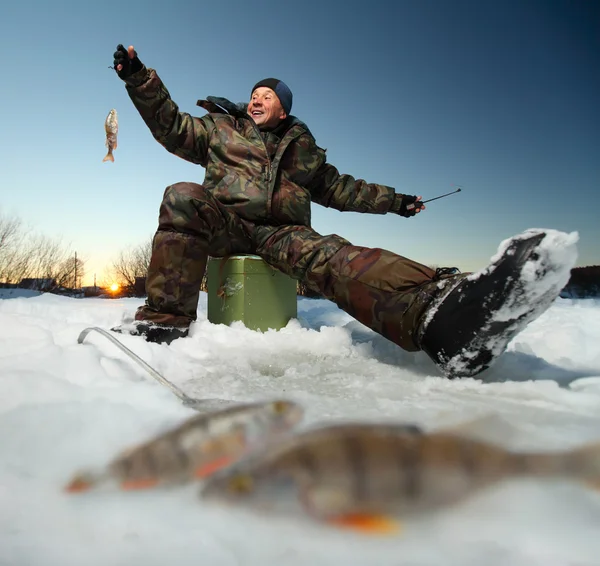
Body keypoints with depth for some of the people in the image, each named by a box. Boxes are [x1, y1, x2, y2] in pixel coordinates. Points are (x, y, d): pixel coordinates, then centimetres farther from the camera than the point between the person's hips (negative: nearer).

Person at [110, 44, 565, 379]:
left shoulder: (302, 148, 28)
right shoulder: (220, 128, 26)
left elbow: (337, 188, 32)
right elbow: (171, 125, 21)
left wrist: (394, 201, 29)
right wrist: (139, 77, 8)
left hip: (280, 232, 0)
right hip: (225, 222, 0)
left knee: (328, 256, -33)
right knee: (183, 197, -33)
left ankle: (432, 312, -60)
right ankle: (165, 321, -37)